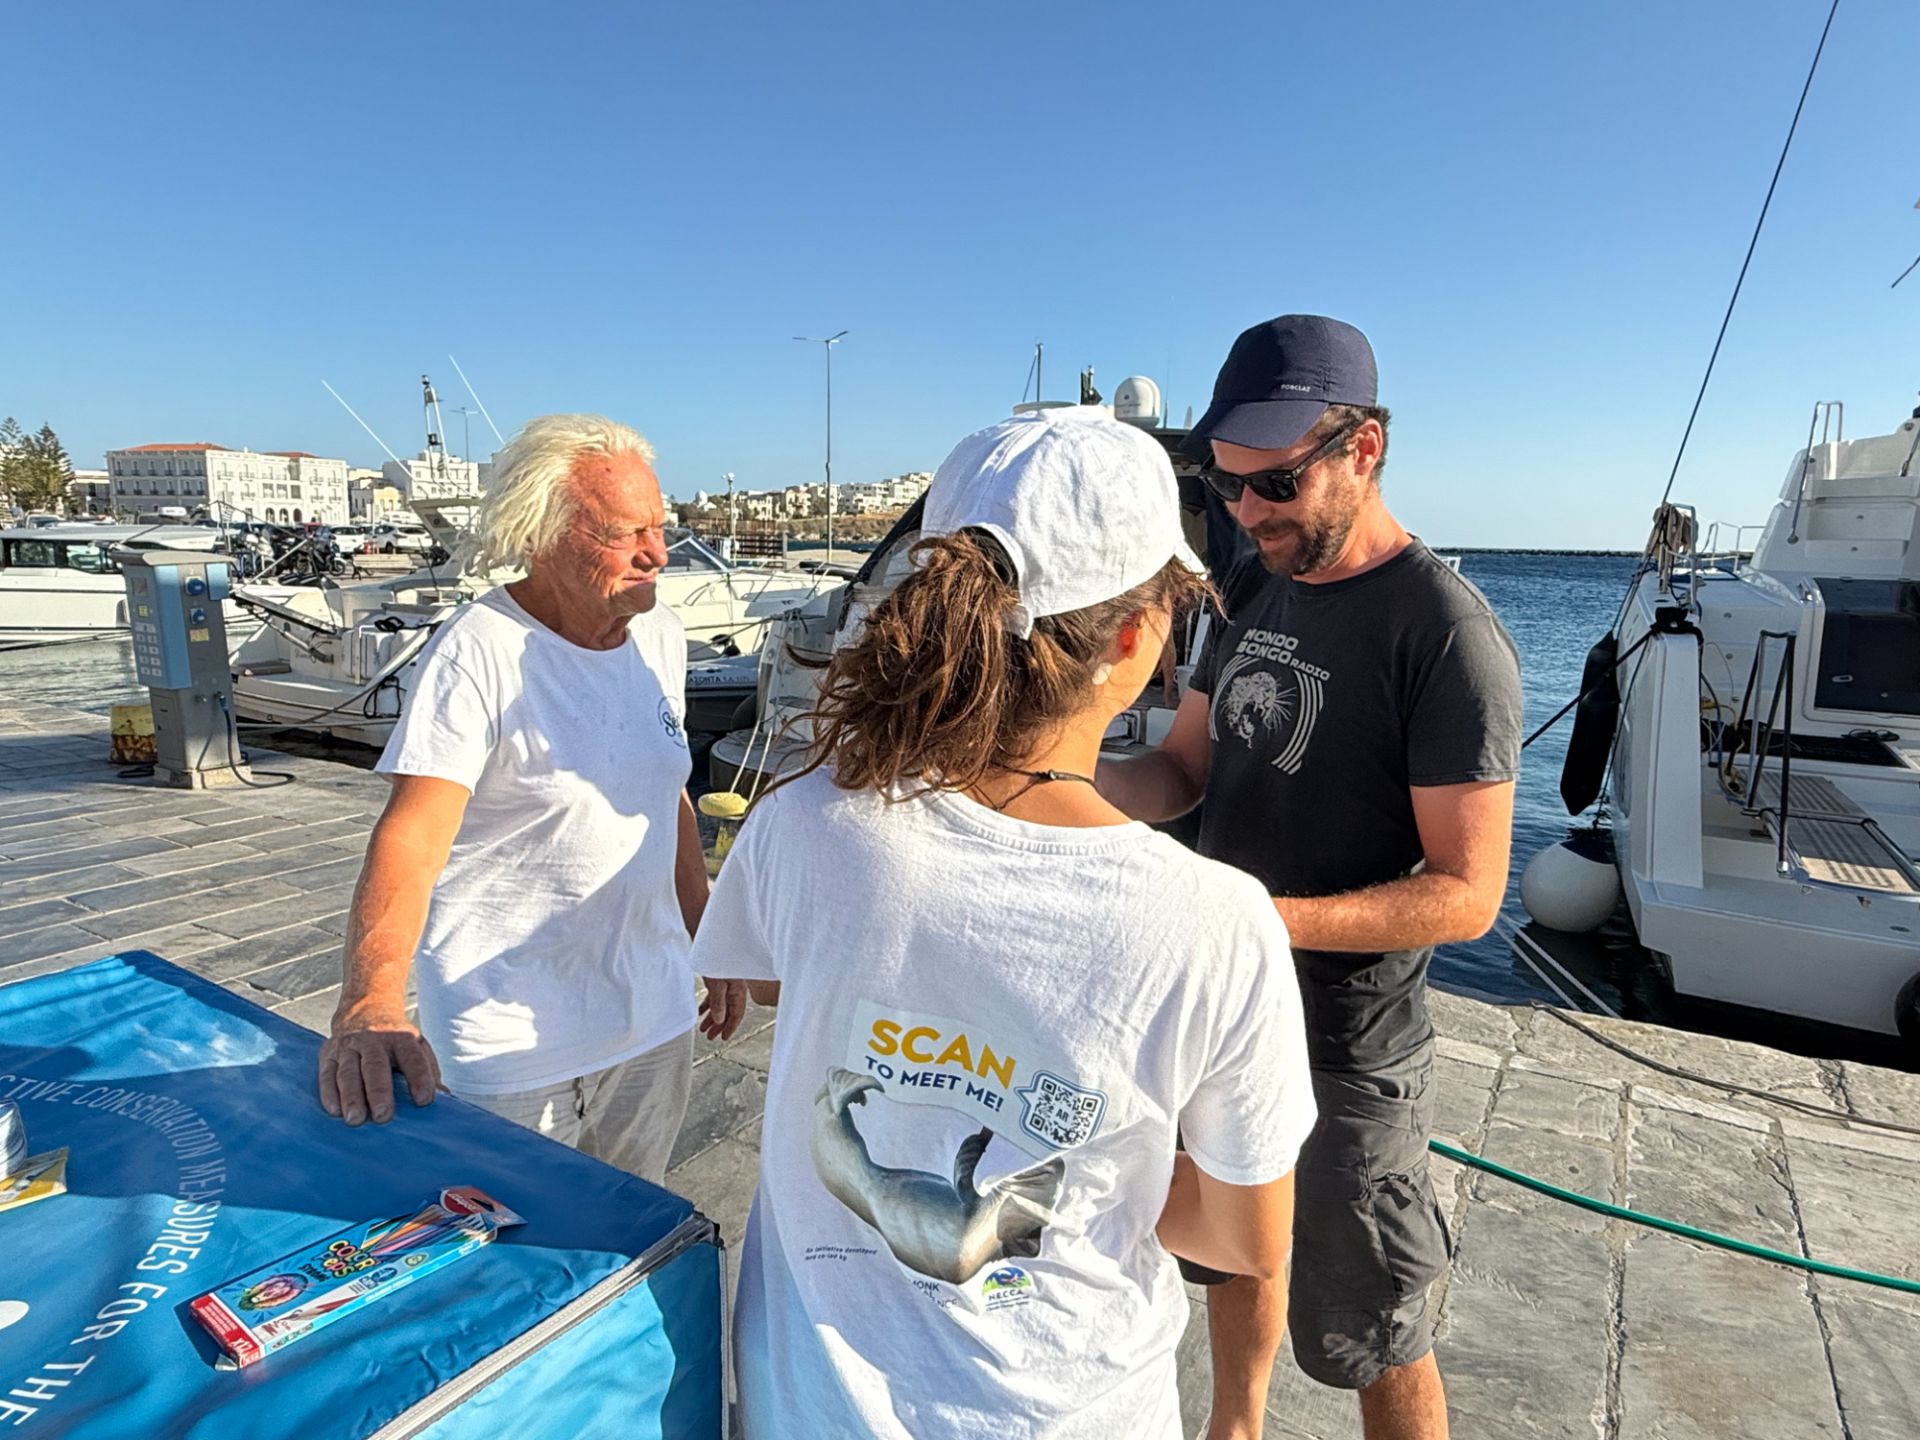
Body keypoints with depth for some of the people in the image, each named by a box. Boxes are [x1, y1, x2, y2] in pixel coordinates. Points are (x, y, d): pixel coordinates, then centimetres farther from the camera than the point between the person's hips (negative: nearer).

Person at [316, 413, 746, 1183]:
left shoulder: (660, 635, 2)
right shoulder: (480, 651, -19)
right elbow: (412, 836, -27)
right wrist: (370, 1002, -42)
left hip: (651, 1017, 6)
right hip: (515, 1040, -5)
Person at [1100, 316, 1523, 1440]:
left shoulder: (1448, 634, -21)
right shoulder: (1257, 587, 3)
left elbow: (1467, 892, -21)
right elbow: (1184, 766, 5)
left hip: (1347, 1057, -7)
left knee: (1371, 1338, 16)